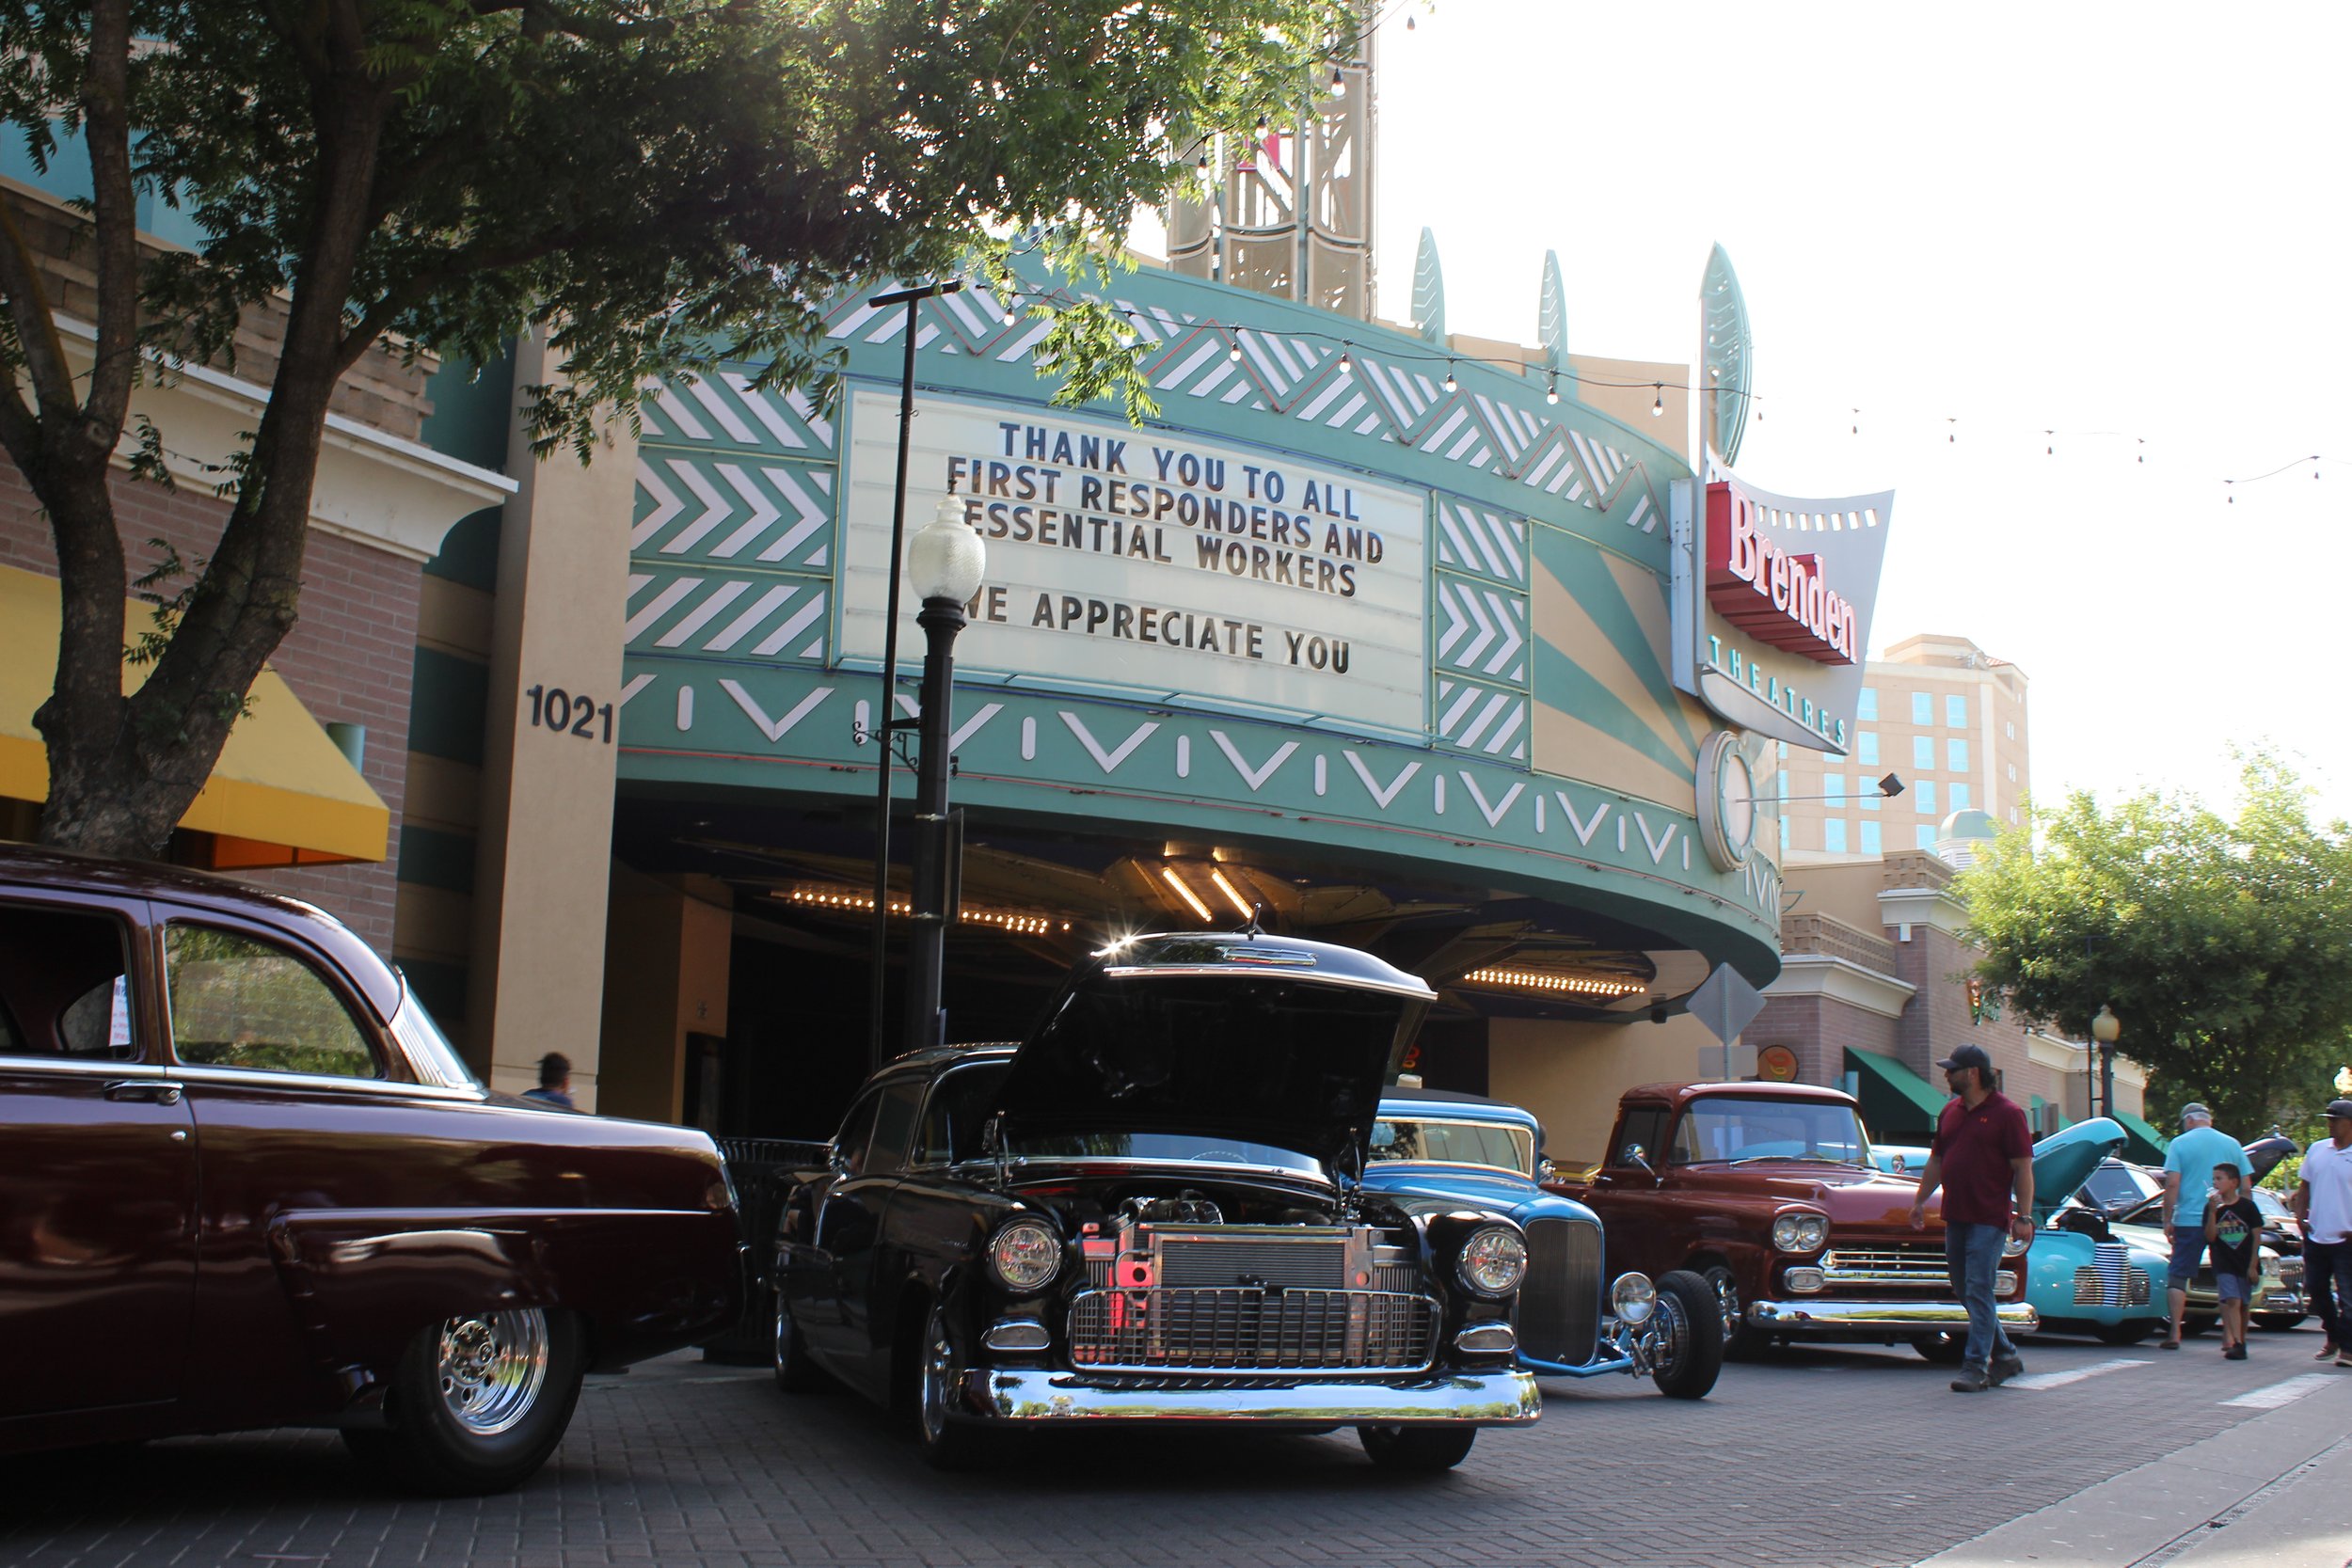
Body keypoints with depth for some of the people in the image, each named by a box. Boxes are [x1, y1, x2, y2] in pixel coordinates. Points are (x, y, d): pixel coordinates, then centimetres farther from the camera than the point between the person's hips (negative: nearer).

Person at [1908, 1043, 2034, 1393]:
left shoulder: (2006, 1113, -6)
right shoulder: (1950, 1112, 14)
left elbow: (2023, 1168, -8)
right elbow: (1936, 1161, 22)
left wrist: (2024, 1216, -14)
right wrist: (1920, 1201, 18)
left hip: (1989, 1219, -7)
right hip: (1955, 1217, 7)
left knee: (1978, 1292, -10)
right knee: (1966, 1292, 11)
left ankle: (1976, 1367, -7)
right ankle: (2005, 1355, 24)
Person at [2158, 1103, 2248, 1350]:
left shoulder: (2179, 1144, -1)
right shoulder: (2232, 1144, 8)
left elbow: (2172, 1185, -8)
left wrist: (2167, 1221, -3)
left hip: (2189, 1220, -3)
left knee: (2177, 1276, 3)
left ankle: (2175, 1334, -5)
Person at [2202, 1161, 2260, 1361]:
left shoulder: (2247, 1206, -1)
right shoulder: (2212, 1207, 1)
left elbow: (2256, 1236, 1)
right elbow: (2210, 1237, -6)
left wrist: (2253, 1265, -2)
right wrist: (2213, 1212, -17)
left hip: (2245, 1263, 1)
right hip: (2223, 1264, -1)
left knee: (2243, 1305, 9)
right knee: (2232, 1301, -15)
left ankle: (2238, 1340, 23)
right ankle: (2236, 1343, -22)